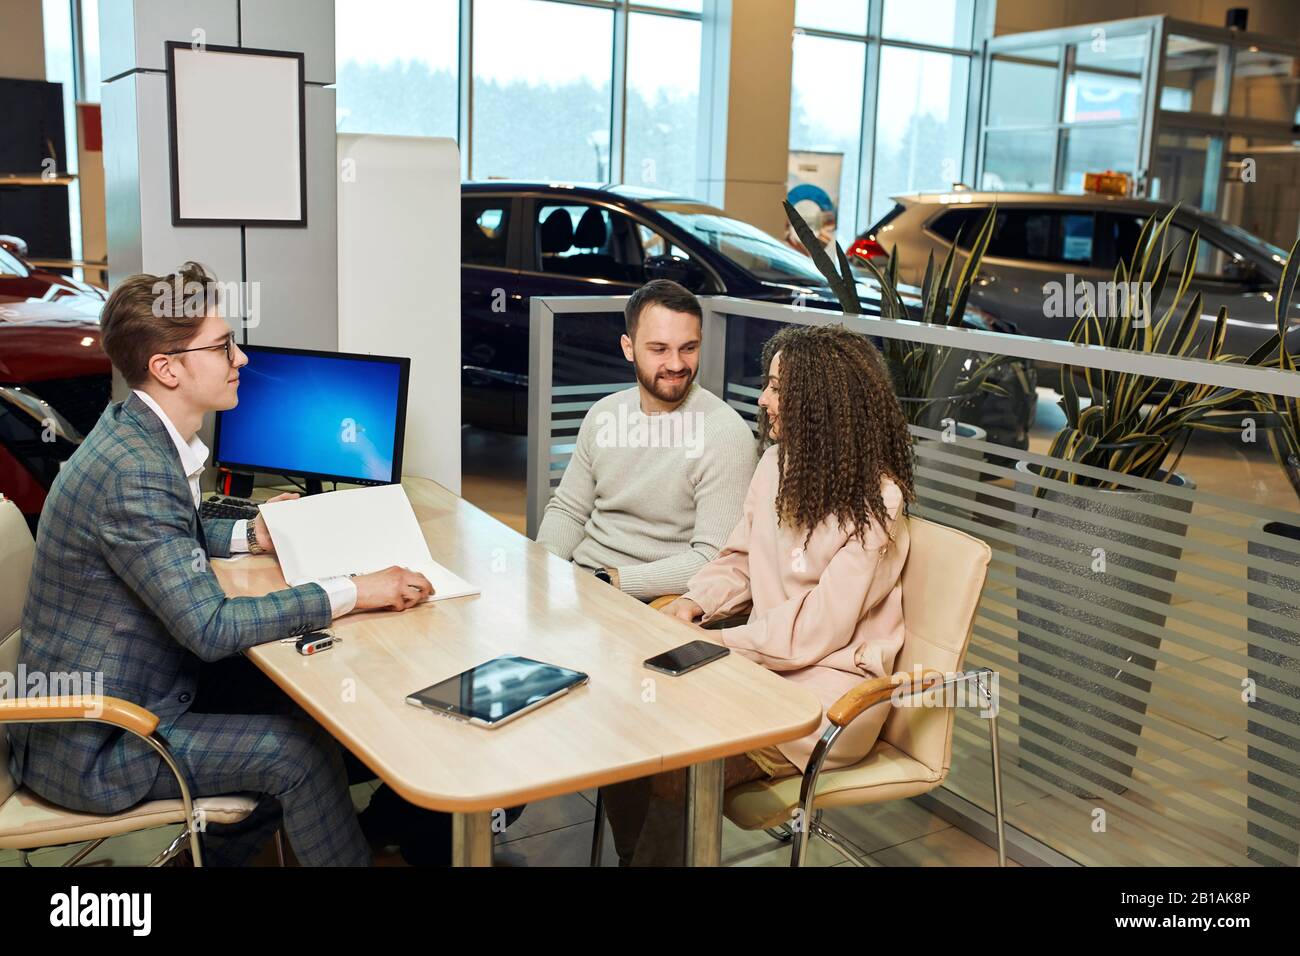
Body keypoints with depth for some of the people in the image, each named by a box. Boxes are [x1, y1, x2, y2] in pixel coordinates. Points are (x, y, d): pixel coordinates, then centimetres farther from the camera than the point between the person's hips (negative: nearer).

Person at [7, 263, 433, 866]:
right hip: (88, 750, -9)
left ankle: (221, 851, 28)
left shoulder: (137, 432, 1)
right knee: (302, 747, -10)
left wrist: (250, 535, 6)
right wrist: (355, 592, -27)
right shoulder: (133, 471, -29)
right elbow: (210, 628, -31)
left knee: (282, 696, 14)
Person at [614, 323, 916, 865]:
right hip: (767, 659, 7)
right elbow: (741, 559, 15)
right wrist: (695, 603, -3)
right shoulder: (780, 461, 5)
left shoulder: (873, 504, -17)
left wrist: (713, 646, -17)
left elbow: (815, 631, -19)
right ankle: (633, 855, 6)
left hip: (828, 683, -7)